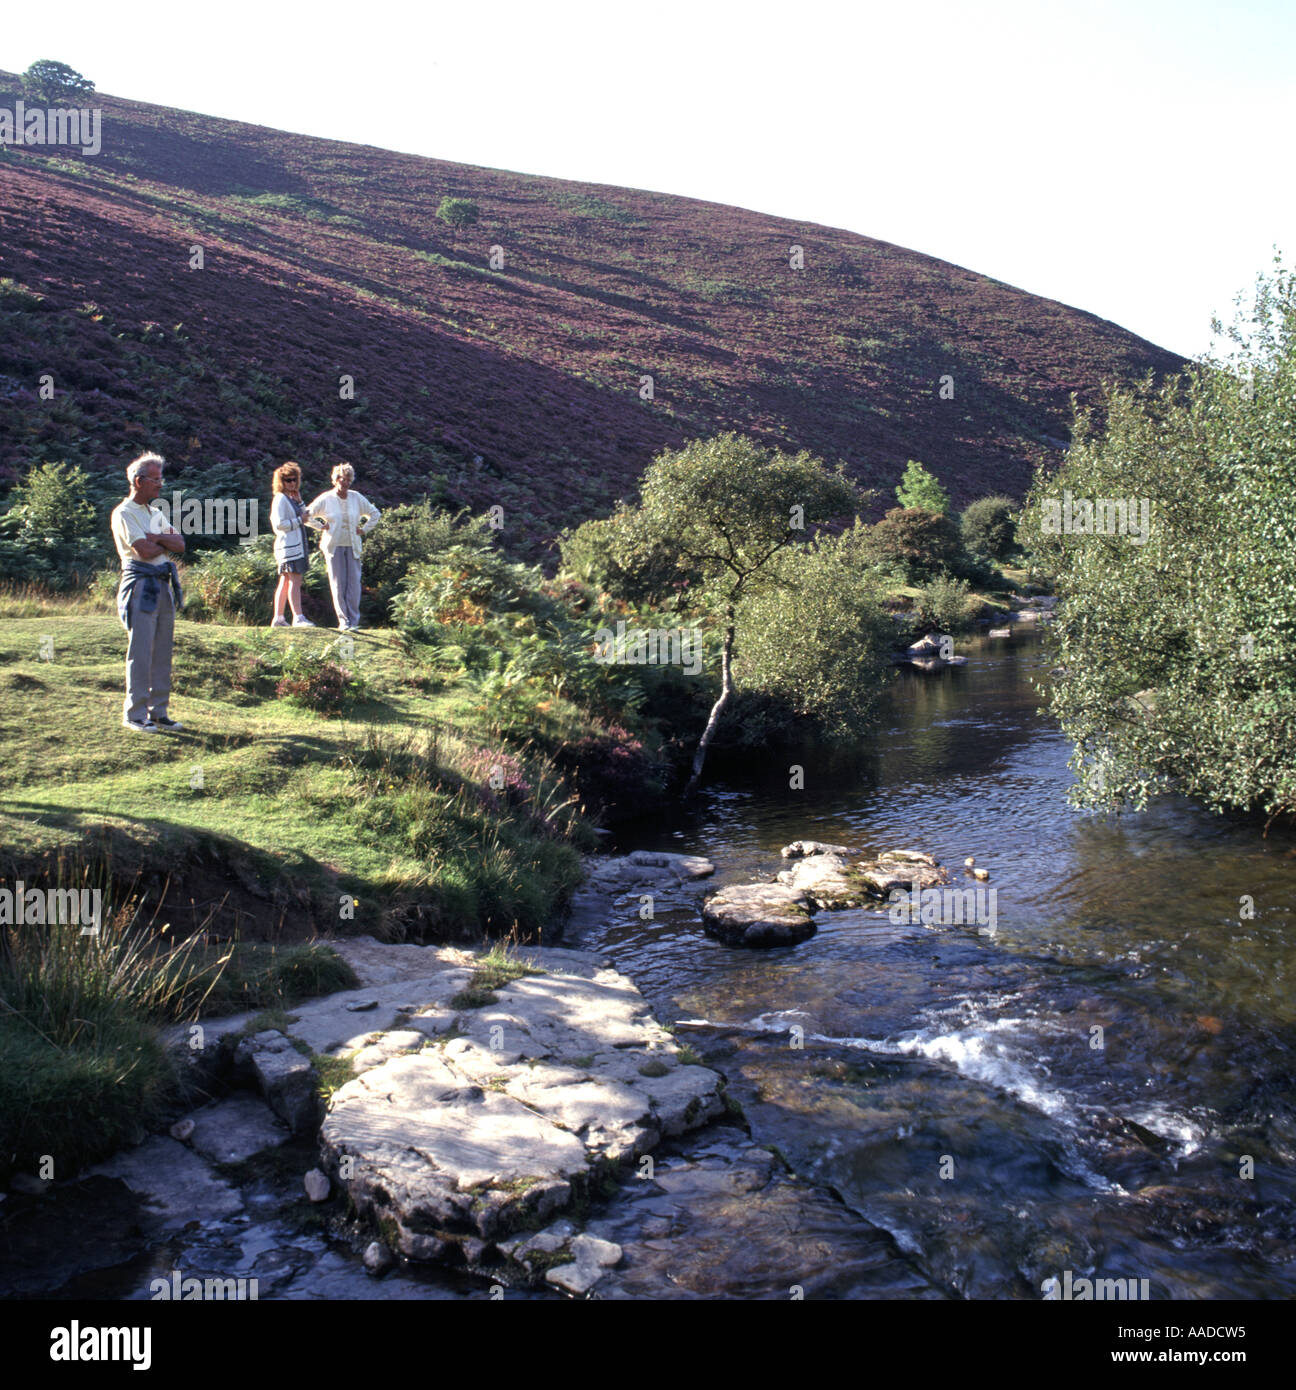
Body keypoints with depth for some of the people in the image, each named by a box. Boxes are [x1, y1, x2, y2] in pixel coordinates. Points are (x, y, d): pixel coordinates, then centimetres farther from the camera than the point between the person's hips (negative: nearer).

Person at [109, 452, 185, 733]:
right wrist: (168, 542, 1)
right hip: (141, 585, -7)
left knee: (162, 652, 7)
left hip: (164, 585, 7)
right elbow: (144, 551, -16)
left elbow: (180, 545, 7)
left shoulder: (156, 513, 19)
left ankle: (158, 712, 13)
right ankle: (134, 715, -1)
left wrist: (156, 537, -9)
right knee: (141, 652, -7)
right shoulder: (124, 514, -5)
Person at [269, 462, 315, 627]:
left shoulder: (293, 497, 19)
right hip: (288, 545, -9)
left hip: (297, 545, 9)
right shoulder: (280, 498, -9)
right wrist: (299, 520, -11)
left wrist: (299, 502, 5)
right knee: (295, 581, -15)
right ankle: (298, 617, -19)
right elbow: (279, 524, -16)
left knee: (285, 582, 9)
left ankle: (278, 619, 12)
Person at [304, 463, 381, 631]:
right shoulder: (325, 499, 0)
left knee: (354, 583, -4)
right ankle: (343, 621, 2)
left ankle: (354, 621, 3)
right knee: (338, 584, -3)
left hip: (353, 546, 2)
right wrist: (321, 527, 0)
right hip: (334, 546, -2)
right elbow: (307, 515, 5)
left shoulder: (356, 498, 8)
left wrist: (365, 530, 12)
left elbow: (375, 513, 21)